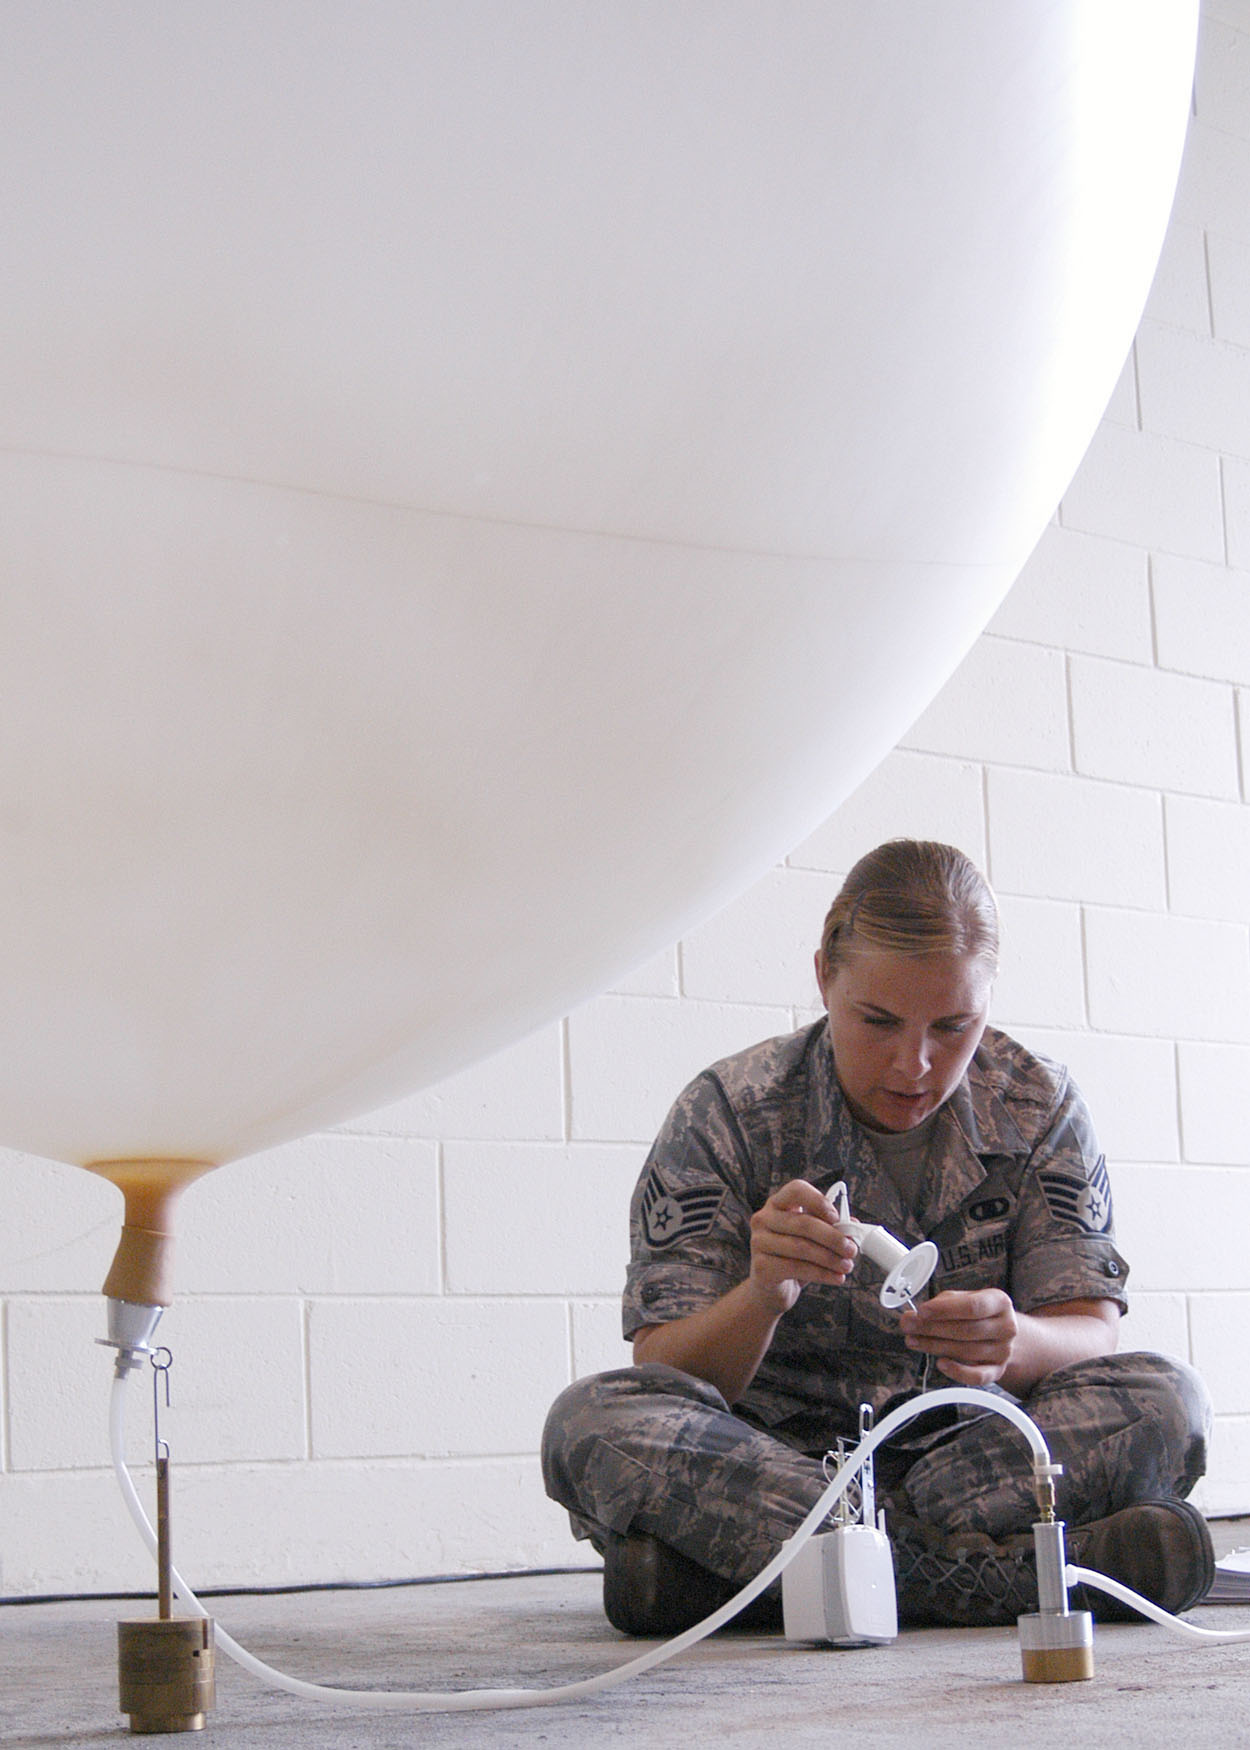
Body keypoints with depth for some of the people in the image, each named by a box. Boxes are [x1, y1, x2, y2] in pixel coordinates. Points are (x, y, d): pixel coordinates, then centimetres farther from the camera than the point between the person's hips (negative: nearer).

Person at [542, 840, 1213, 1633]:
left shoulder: (1040, 1107, 0)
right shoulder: (727, 1114, -7)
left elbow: (1091, 1334, -7)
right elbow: (669, 1379, -12)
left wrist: (1014, 1344, -31)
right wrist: (763, 1297, -35)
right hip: (769, 1461, -1)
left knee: (1166, 1401, -25)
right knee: (591, 1419, -30)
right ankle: (996, 1571, -38)